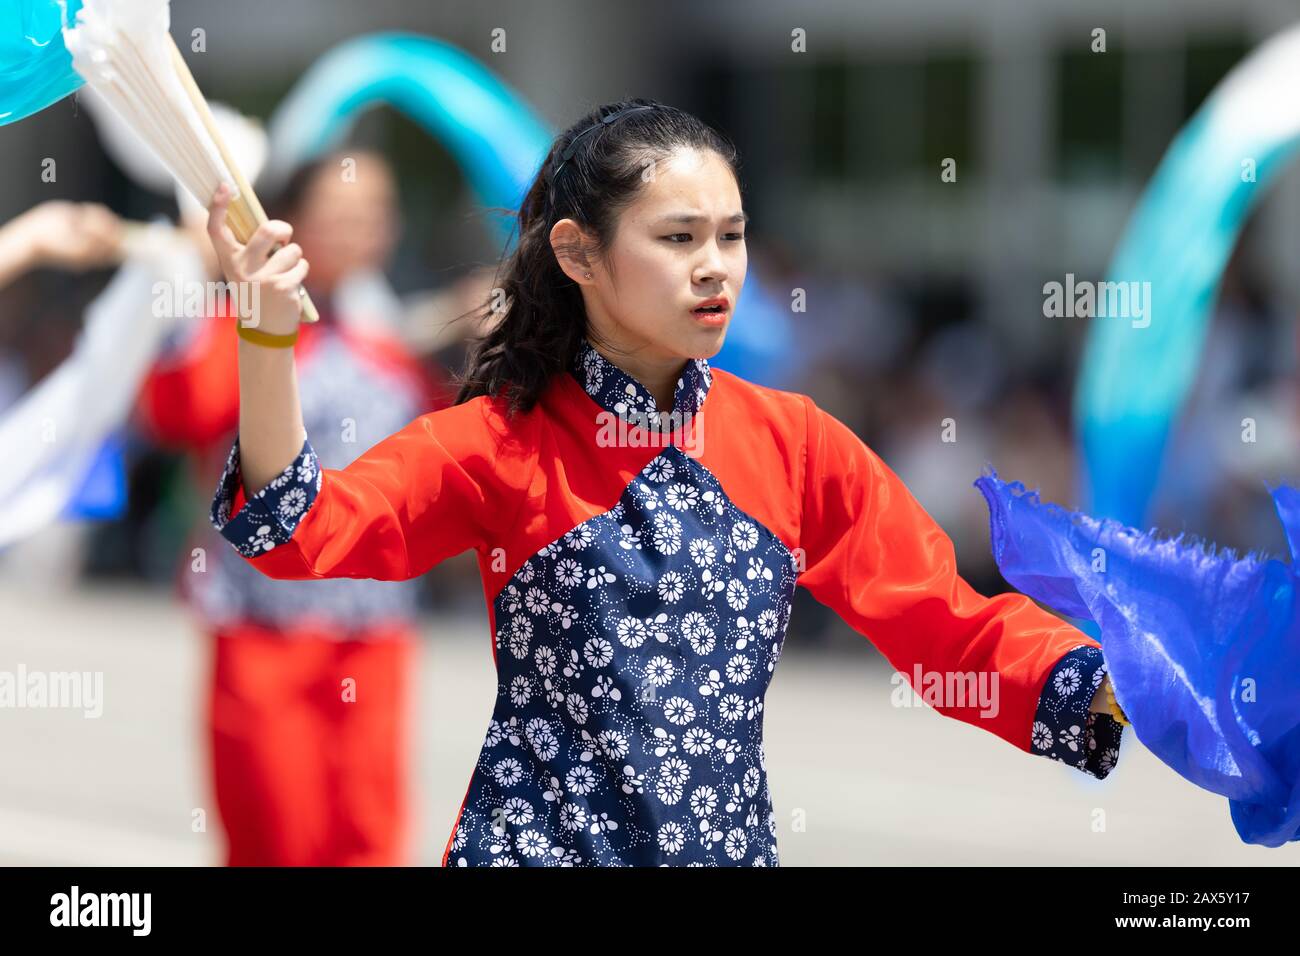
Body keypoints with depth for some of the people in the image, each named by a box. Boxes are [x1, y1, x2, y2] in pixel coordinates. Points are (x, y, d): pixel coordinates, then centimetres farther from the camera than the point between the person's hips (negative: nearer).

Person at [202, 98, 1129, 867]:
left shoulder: (795, 444, 4)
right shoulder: (504, 442, -3)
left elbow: (958, 630, 1)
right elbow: (308, 531, -15)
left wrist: (1119, 689, -16)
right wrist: (270, 337, -30)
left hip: (728, 841, 3)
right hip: (539, 843, -3)